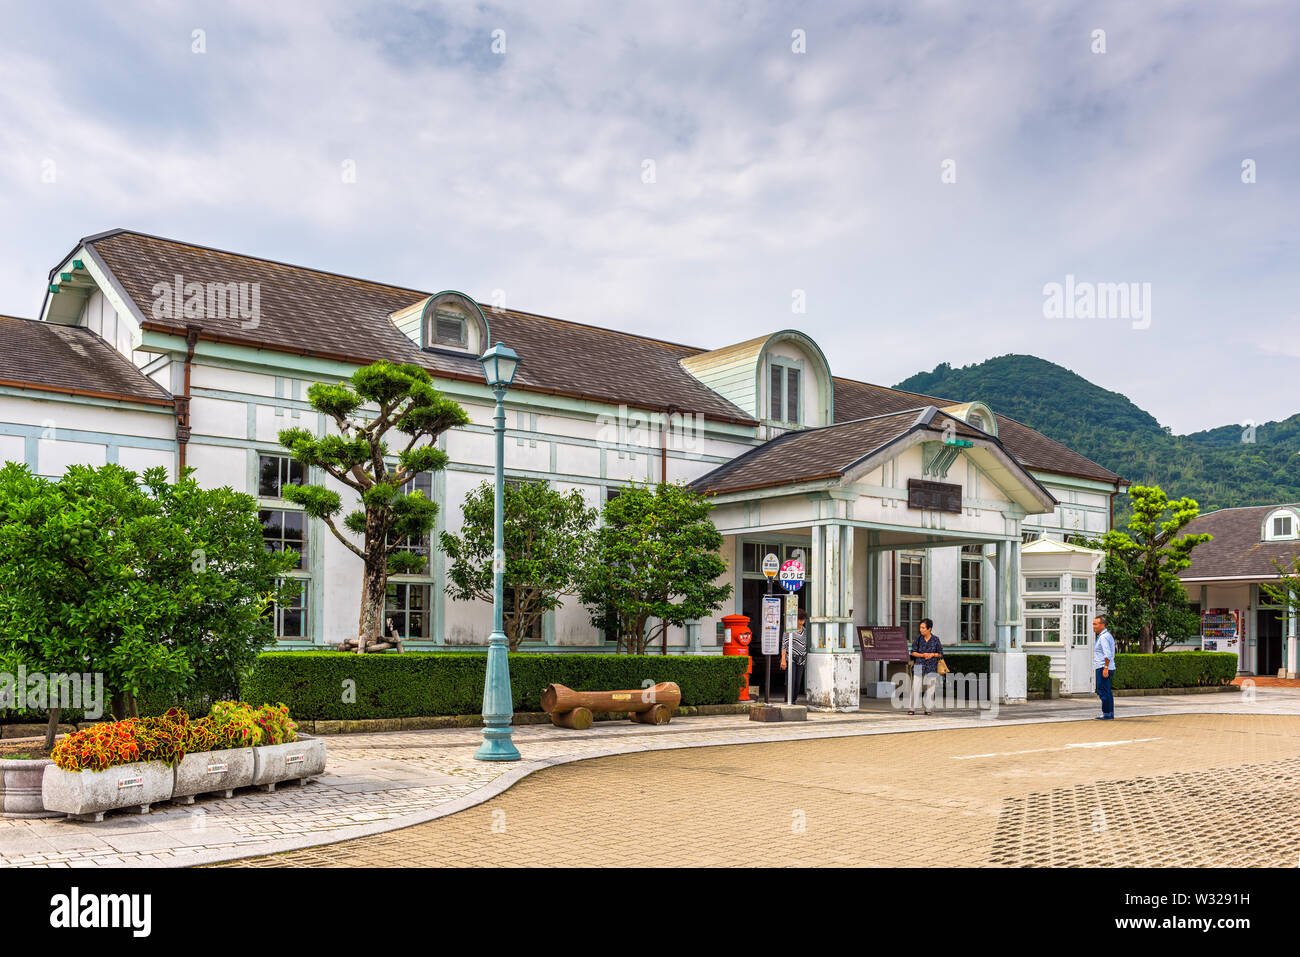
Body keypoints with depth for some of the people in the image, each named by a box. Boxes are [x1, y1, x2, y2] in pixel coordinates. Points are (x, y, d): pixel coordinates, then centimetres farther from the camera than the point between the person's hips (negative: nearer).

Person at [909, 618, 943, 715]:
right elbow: (913, 652, 2)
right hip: (919, 666, 0)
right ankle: (912, 709, -5)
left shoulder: (936, 639, 1)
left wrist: (932, 654, -12)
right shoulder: (917, 638, 1)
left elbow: (940, 654, 7)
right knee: (915, 687, -7)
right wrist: (922, 655, -16)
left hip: (931, 667, 0)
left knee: (929, 688, 2)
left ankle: (928, 709, 11)